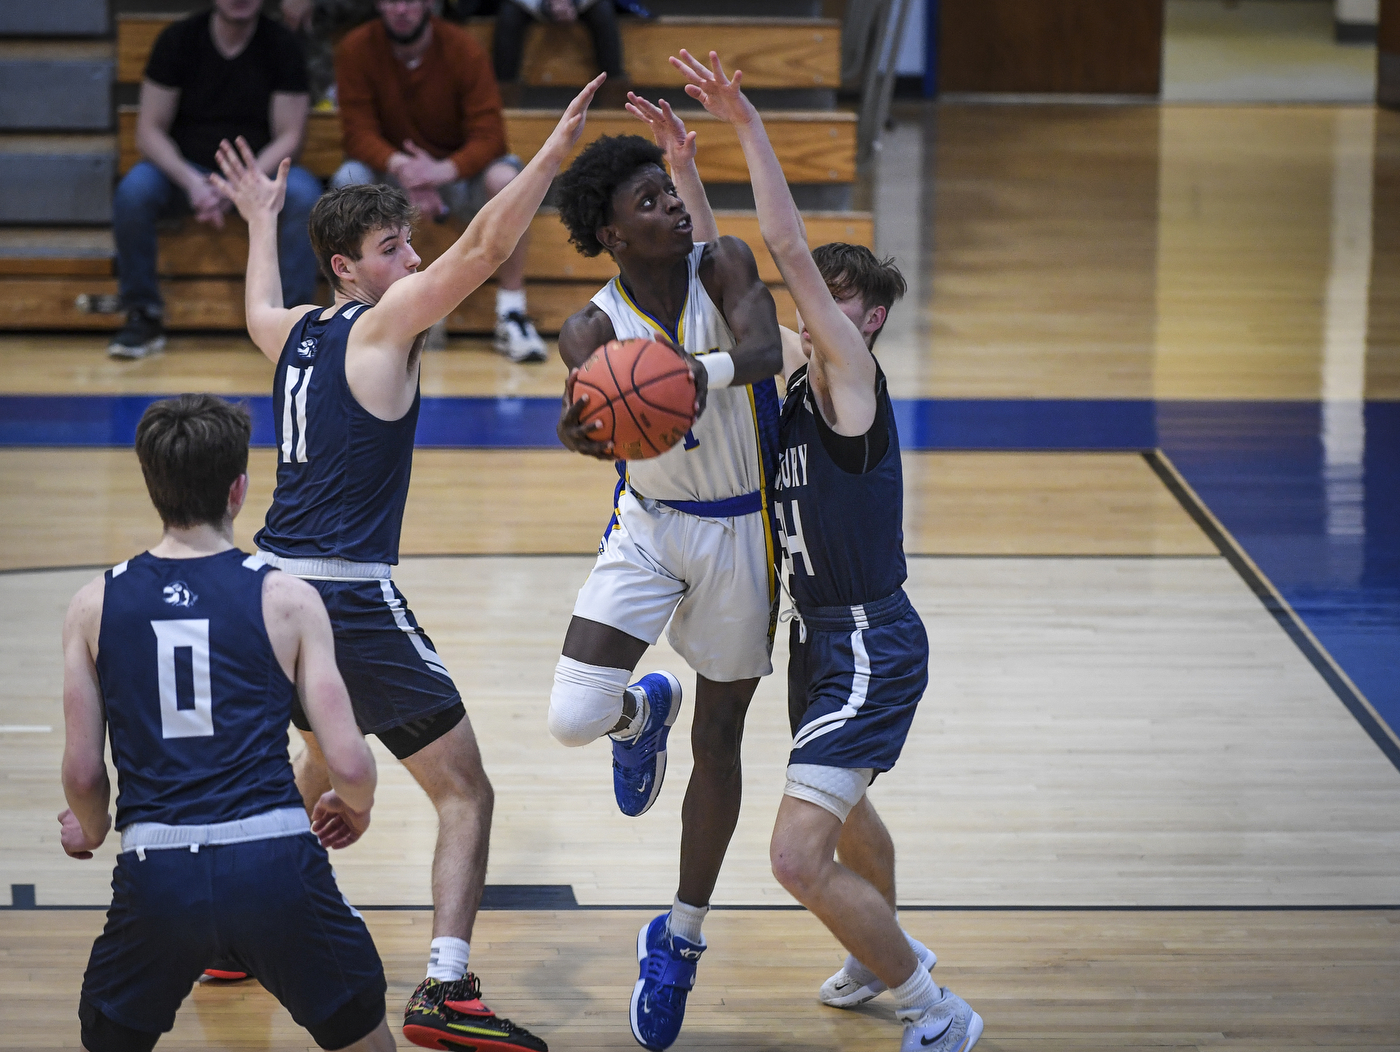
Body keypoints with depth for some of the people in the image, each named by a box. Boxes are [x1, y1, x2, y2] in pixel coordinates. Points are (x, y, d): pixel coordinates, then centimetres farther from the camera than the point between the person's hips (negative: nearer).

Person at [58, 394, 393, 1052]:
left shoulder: (95, 606, 6)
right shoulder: (285, 600, 1)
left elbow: (82, 773, 7)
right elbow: (350, 766, -2)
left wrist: (90, 828, 30)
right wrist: (354, 806, 22)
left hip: (156, 874, 1)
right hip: (275, 862, -1)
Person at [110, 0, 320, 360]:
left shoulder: (281, 46, -3)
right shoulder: (177, 40, -3)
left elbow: (288, 137, -5)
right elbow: (149, 131, -5)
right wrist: (191, 181, -23)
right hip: (185, 167, 0)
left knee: (305, 193, -32)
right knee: (133, 190, -31)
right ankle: (143, 314, -17)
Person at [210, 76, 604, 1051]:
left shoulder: (294, 333, 13)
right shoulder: (385, 324, -8)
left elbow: (261, 309, 39)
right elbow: (486, 246, -19)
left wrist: (262, 222, 54)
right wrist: (555, 150, -18)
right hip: (352, 596, -8)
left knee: (323, 757, 34)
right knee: (465, 792, -5)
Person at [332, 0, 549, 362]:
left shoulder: (464, 49, -13)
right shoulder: (357, 49, -11)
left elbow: (489, 137, -18)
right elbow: (358, 132, -15)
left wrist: (443, 170, -39)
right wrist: (399, 165, -37)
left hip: (456, 171, 0)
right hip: (389, 173, 0)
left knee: (505, 178, -32)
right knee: (349, 181, -32)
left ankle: (511, 314, -23)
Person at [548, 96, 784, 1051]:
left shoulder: (723, 266, -16)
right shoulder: (595, 329, -14)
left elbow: (764, 347, -32)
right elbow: (594, 407, -30)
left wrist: (703, 373, -53)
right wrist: (585, 425, -54)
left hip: (738, 533, 0)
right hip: (648, 527, 0)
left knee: (718, 740, 9)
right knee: (575, 720, -15)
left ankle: (681, 938, 26)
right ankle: (646, 713, 26)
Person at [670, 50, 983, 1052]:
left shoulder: (853, 372, -17)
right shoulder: (797, 366, 4)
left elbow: (789, 250, -26)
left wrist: (751, 125, -26)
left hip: (872, 648, -10)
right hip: (823, 632, 10)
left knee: (801, 857, -15)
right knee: (840, 805, 32)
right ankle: (890, 952, 57)